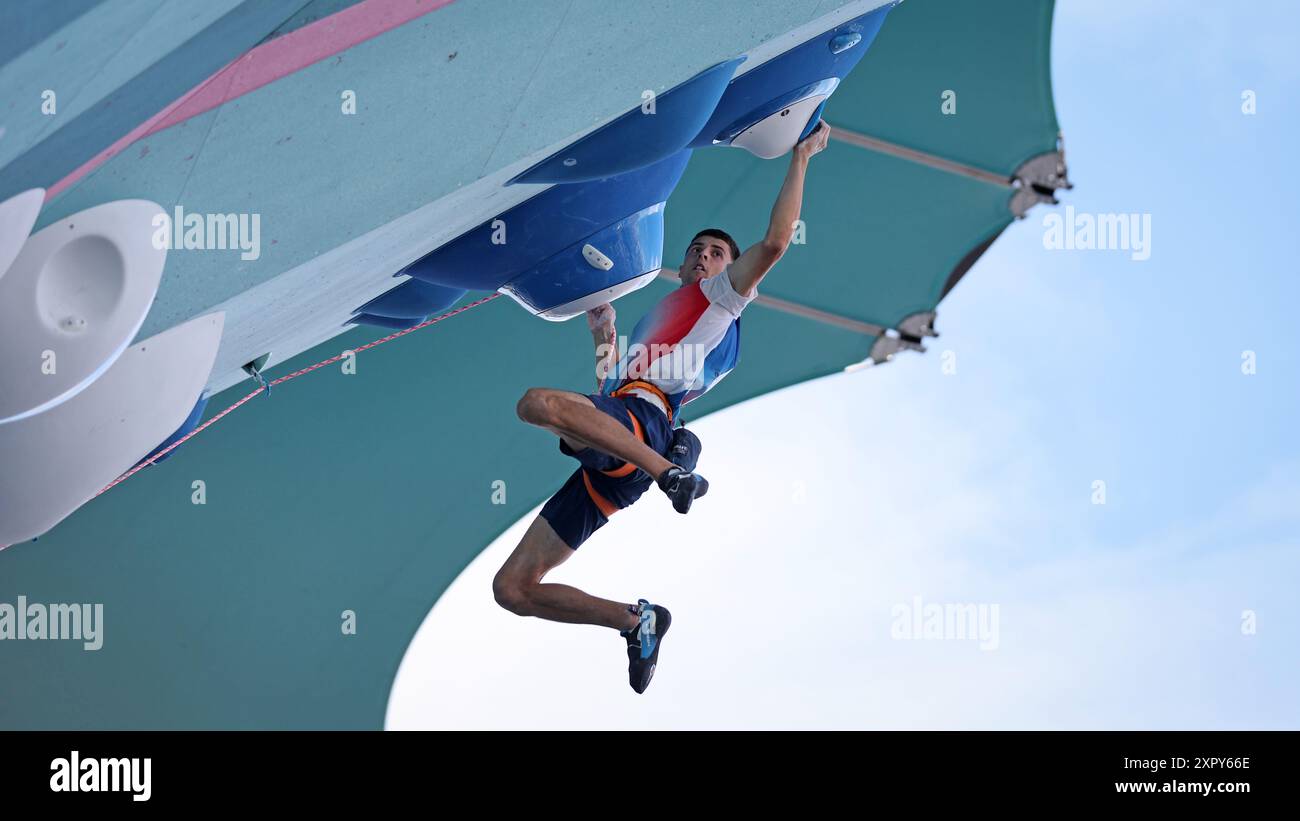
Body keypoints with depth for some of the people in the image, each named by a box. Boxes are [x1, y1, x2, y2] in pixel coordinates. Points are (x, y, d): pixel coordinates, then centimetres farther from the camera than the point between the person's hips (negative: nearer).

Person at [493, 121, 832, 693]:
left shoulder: (719, 297, 16)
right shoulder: (653, 324, 38)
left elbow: (773, 243, -1)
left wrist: (801, 156, 4)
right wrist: (603, 339, 39)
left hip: (645, 414, -7)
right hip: (609, 463, 8)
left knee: (537, 402, -41)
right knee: (512, 589, 1)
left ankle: (674, 472, -29)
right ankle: (638, 621, 9)